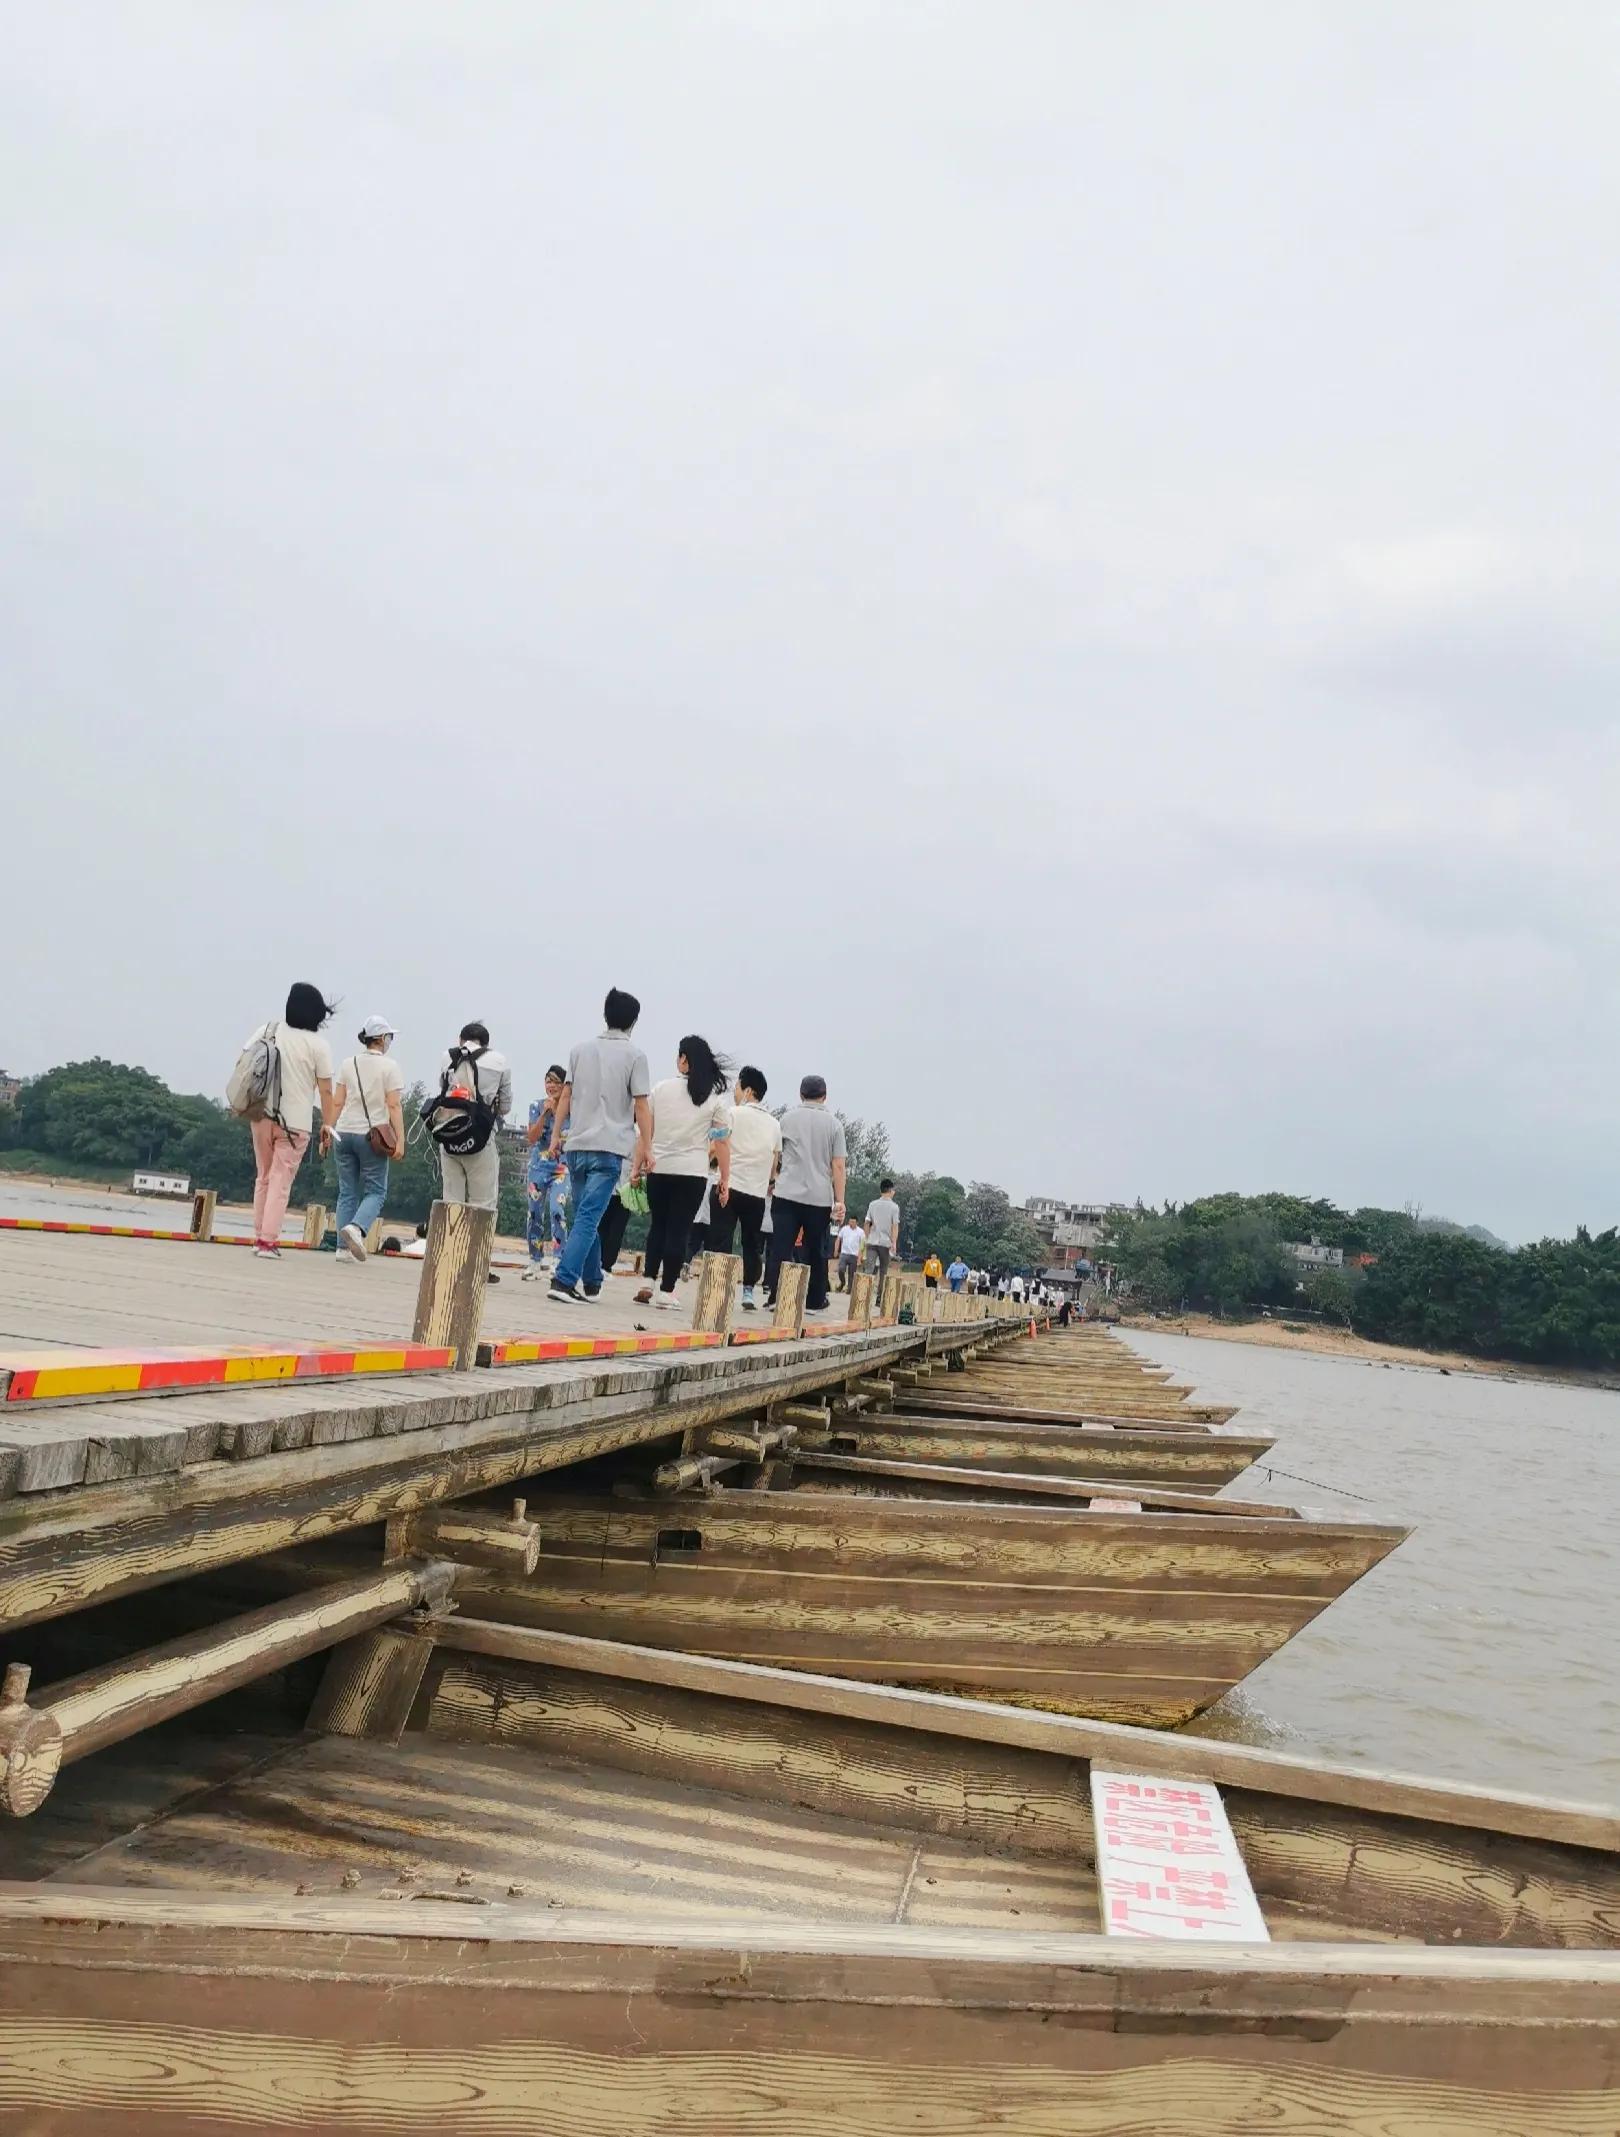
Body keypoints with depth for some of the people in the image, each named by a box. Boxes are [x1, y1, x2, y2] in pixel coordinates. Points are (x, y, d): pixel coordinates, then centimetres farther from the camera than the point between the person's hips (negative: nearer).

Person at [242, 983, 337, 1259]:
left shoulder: (267, 1031, 3)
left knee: (263, 1177, 16)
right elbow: (325, 1090, -7)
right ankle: (268, 1241, -5)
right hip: (295, 1123, -4)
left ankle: (259, 1237, 18)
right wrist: (327, 1125, 1)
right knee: (281, 1181, 0)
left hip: (261, 1116, 4)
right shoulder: (318, 1044, -8)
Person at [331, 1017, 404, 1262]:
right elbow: (394, 1106, -9)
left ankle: (343, 1247, 4)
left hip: (345, 1132, 4)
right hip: (372, 1136, -4)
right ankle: (356, 1227, -22)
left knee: (347, 1191, 9)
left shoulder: (348, 1064, 9)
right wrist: (400, 1140, -9)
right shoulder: (390, 1067, -4)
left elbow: (336, 1103, 7)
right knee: (376, 1191, 4)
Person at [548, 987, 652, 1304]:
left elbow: (566, 1096, 9)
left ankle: (591, 1283, 22)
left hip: (577, 1144, 5)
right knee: (589, 1216, -8)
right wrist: (647, 1147, 0)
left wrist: (556, 1134, 13)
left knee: (586, 1215, 16)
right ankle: (564, 1279, -18)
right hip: (610, 1147, -4)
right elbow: (641, 1106, -4)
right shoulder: (634, 1055, -2)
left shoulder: (581, 1049, 10)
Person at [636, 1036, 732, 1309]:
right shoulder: (715, 1098, 0)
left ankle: (648, 1281, 6)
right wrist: (725, 1179, 5)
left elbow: (645, 1131, 4)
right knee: (679, 1230, 3)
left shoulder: (661, 1089, 2)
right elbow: (722, 1143, -1)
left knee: (657, 1225, 16)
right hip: (692, 1173, -1)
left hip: (658, 1168, 2)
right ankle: (666, 1292, 2)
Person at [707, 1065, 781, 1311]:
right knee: (752, 1245, 13)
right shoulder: (773, 1124, 14)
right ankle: (748, 1291, 10)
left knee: (720, 1242, -4)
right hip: (757, 1192, 4)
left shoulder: (733, 1114, -2)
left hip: (730, 1187, -4)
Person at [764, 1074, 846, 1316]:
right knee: (816, 1252, 10)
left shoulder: (788, 1118, 7)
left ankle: (776, 1296, -14)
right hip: (820, 1197, 0)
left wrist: (775, 1177, 37)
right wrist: (839, 1202, 0)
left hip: (788, 1194, 0)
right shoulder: (833, 1124, 4)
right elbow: (838, 1165, -1)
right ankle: (815, 1302, 15)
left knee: (781, 1247, -3)